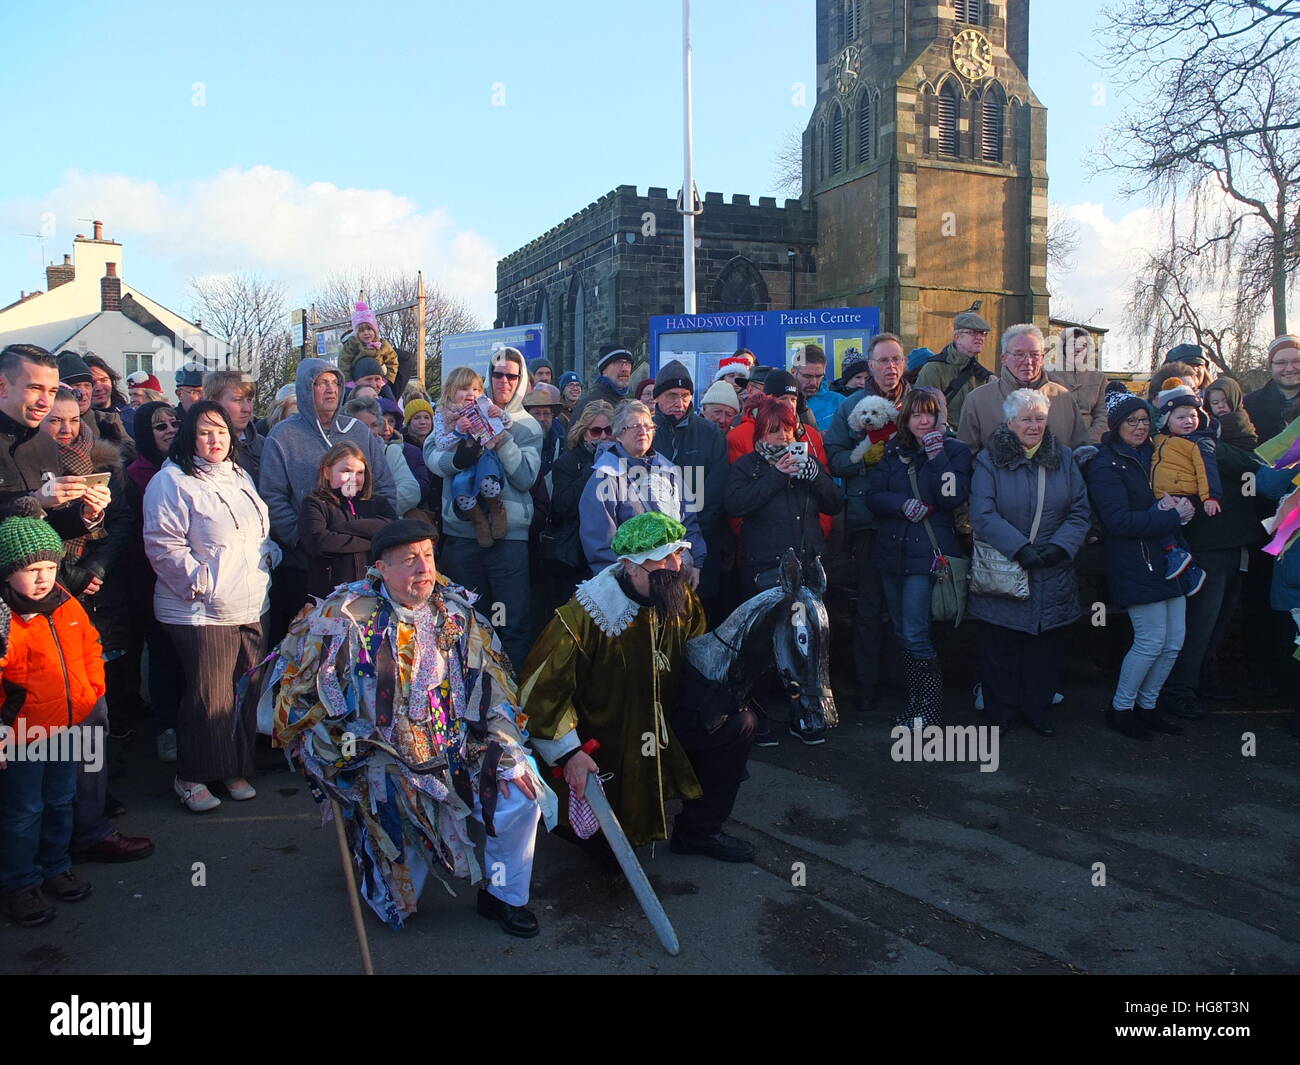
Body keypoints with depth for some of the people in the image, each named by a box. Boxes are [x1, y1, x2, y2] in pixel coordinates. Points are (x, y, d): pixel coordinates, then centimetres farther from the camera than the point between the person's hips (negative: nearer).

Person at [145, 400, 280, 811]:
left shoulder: (240, 478, 18)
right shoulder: (172, 481, -7)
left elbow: (261, 534, 28)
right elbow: (163, 545, -14)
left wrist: (269, 555, 10)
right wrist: (199, 582, -17)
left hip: (249, 607, 7)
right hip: (201, 612, -7)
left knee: (247, 691, 10)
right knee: (208, 697, -4)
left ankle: (236, 770, 24)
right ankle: (191, 778, 12)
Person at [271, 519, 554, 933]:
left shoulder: (456, 609, 3)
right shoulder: (346, 616, -8)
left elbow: (492, 686, 3)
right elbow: (299, 689, -4)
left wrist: (508, 756, -6)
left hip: (458, 747, 3)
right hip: (382, 757, -3)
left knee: (522, 793, -13)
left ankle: (503, 896, 12)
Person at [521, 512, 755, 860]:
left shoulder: (682, 600, -7)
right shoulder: (584, 616, -28)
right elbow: (540, 687, -24)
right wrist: (569, 753, -25)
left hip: (662, 723, 6)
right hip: (602, 740, -6)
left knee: (740, 723, -9)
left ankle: (698, 830, 5)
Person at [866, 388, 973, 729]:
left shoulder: (955, 450, -1)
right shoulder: (893, 451, 11)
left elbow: (953, 498, -14)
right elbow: (873, 495, 4)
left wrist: (937, 454, -18)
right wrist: (904, 504, -14)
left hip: (928, 552, -5)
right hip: (892, 550, 5)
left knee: (915, 634, -9)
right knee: (901, 633, 11)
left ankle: (930, 710, 4)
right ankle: (915, 703, 22)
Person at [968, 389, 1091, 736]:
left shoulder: (1064, 459, 8)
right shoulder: (989, 460, -3)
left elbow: (1080, 512, 5)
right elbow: (982, 515, -13)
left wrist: (1060, 546, -11)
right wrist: (1019, 549, -20)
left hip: (1053, 575, 3)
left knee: (1046, 645, 8)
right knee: (1000, 647, 3)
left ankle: (1038, 710, 24)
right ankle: (1000, 711, 18)